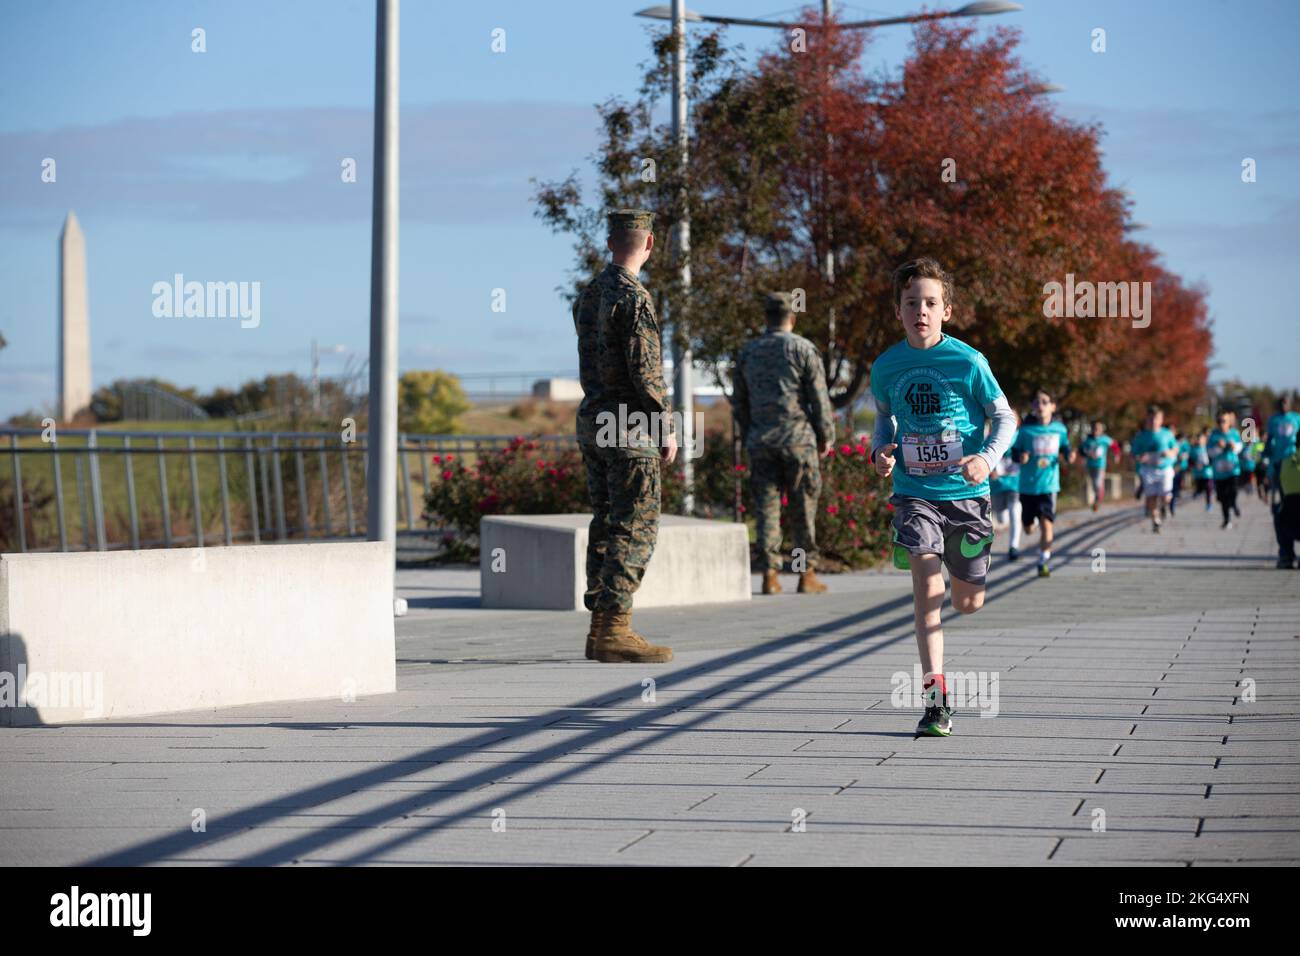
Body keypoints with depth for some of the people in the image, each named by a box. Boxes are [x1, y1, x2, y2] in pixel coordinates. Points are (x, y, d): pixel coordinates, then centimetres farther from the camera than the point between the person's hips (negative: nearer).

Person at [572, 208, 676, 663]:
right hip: (630, 426, -9)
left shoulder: (587, 296, 12)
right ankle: (615, 630, -11)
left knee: (605, 524, 11)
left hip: (592, 422, 9)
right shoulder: (634, 297, -15)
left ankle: (600, 627, 13)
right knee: (635, 529, -7)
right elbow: (645, 370, -18)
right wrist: (667, 427, -11)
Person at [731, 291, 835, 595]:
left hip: (760, 442, 4)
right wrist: (827, 435, 5)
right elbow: (819, 397, -5)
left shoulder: (748, 352, 10)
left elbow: (738, 401, 14)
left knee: (767, 507, 4)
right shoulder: (803, 349, -3)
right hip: (798, 439, -3)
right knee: (803, 508, 2)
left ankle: (769, 576, -1)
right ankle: (806, 574, 4)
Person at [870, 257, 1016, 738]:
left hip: (965, 492, -1)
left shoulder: (967, 361, -9)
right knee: (926, 584, -17)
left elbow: (1005, 417, -1)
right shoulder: (886, 367, -1)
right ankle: (936, 701, -15)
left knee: (968, 603, 8)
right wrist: (880, 450, -3)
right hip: (914, 493, 1)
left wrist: (987, 458, -19)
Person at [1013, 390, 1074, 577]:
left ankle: (1044, 562, -3)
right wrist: (1020, 456, -23)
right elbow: (1015, 451, -2)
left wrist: (1069, 456, -8)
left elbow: (1065, 447, 13)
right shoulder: (1026, 430, -7)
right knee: (1029, 528, 13)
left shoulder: (1059, 429, -1)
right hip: (1028, 484, 0)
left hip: (1049, 484, 0)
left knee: (1046, 523, -15)